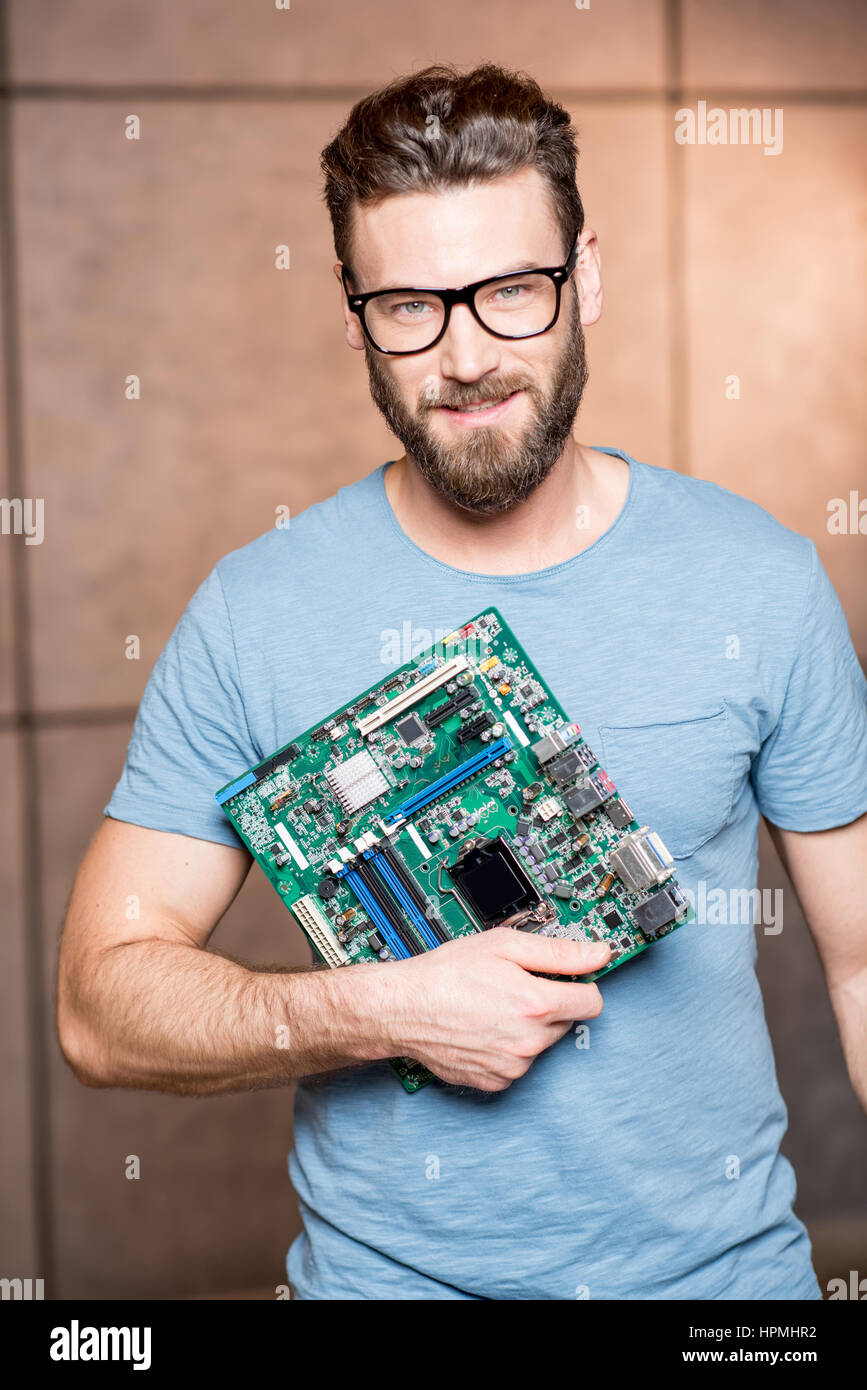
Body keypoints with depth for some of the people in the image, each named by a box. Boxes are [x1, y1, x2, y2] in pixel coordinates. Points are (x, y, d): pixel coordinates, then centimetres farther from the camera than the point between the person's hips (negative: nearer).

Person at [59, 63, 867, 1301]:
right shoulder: (253, 613, -11)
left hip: (722, 1260, 1)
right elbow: (101, 1005, -9)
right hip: (383, 1267, 0)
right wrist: (381, 1014, -23)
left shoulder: (761, 582, -8)